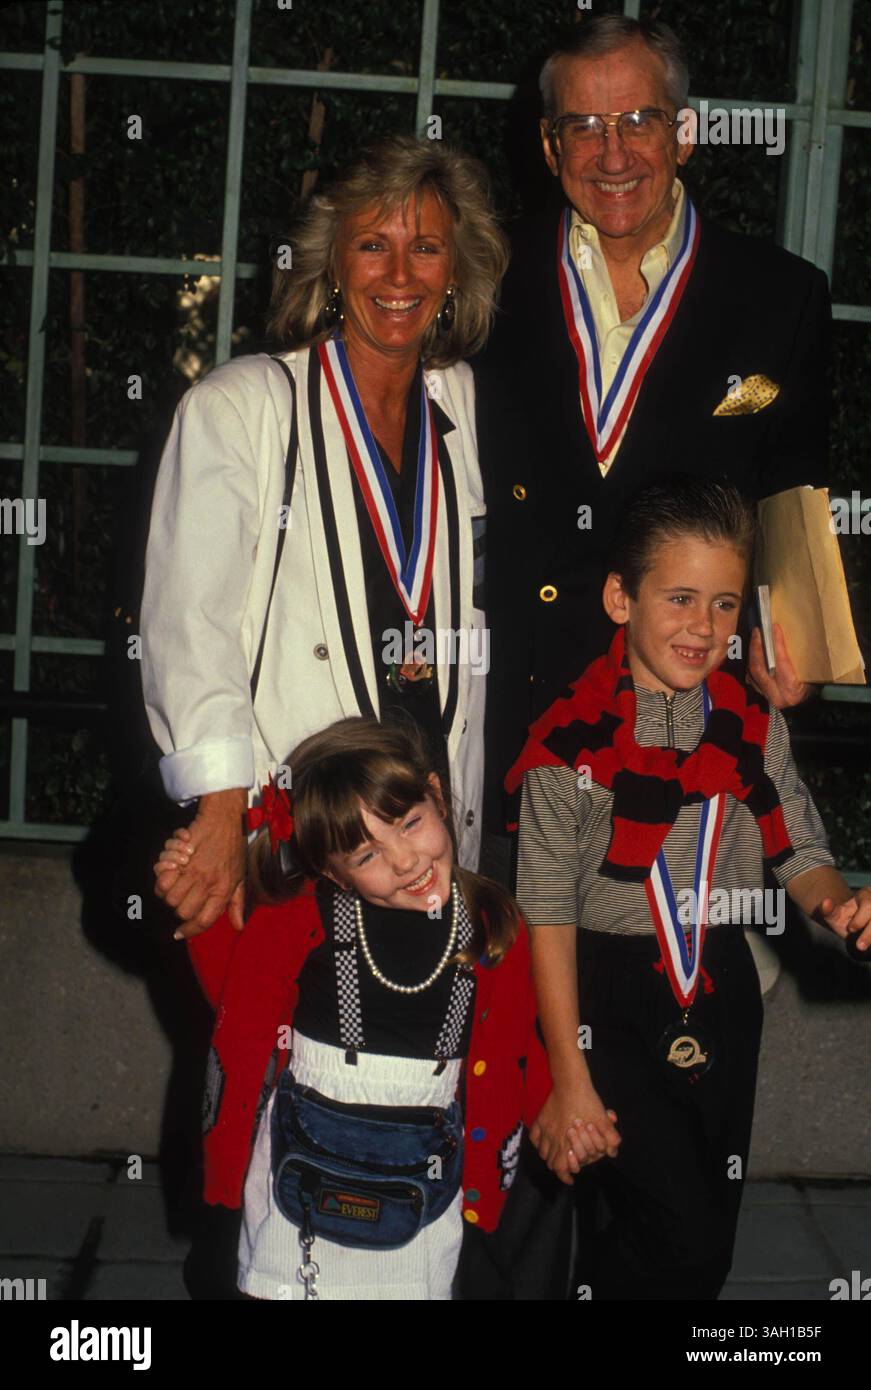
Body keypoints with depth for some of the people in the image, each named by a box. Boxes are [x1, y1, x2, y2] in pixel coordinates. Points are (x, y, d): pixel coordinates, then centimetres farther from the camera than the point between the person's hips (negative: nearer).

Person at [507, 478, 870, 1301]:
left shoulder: (755, 727, 1)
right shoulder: (574, 738, -12)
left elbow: (799, 850, 8)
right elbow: (548, 911, -10)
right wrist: (570, 1079, -11)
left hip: (721, 988, 5)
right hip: (610, 994, -5)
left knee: (713, 1239, 14)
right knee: (682, 1239, -12)